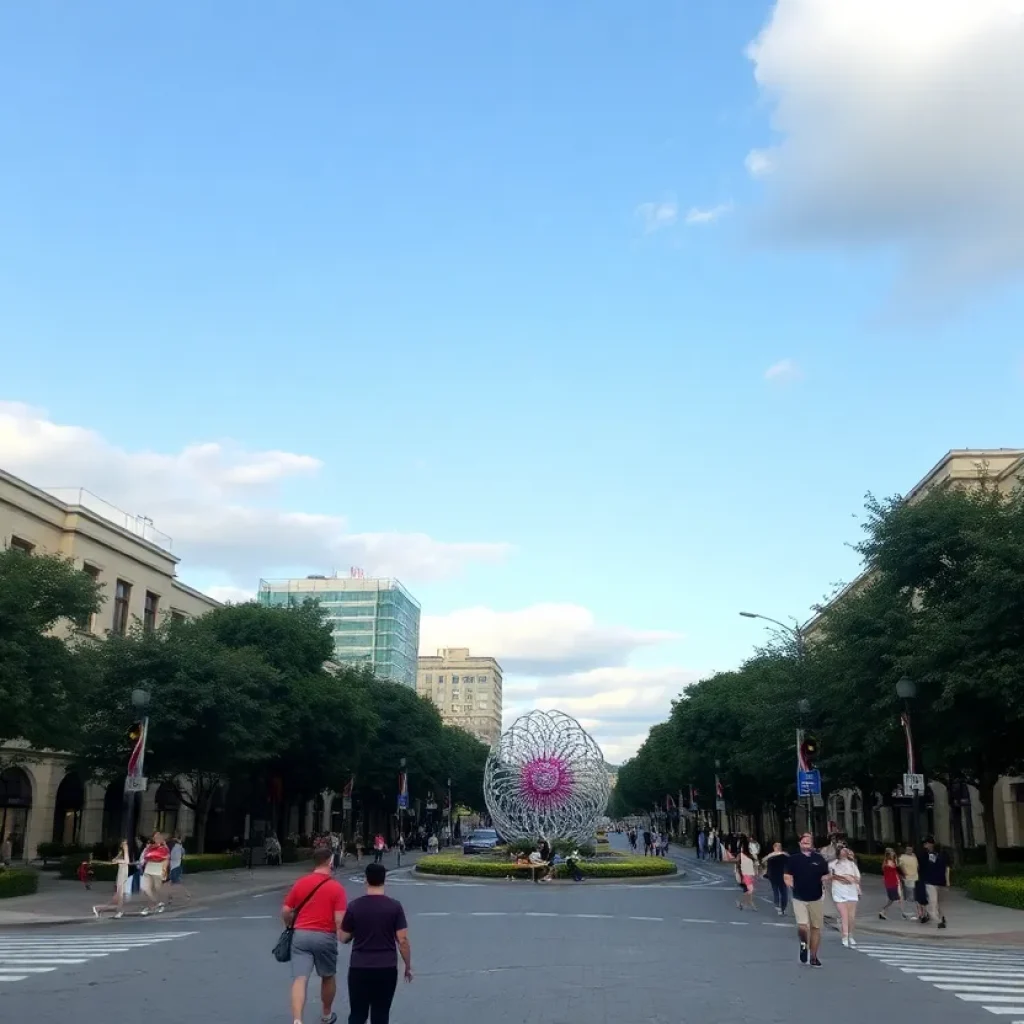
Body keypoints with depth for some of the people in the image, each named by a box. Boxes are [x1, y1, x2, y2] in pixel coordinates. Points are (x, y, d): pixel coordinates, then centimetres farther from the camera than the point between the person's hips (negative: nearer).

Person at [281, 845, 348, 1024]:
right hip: (325, 937, -1)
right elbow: (339, 919, -14)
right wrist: (343, 935, 3)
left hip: (301, 935, 2)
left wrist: (290, 927, 24)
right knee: (328, 976, 22)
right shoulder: (336, 887, -7)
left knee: (299, 979, -5)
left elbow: (285, 911, 6)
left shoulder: (300, 883, 3)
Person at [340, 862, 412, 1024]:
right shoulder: (394, 906, -6)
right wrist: (408, 966, 5)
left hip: (359, 968, 0)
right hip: (387, 969, 0)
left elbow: (343, 938, 4)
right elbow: (403, 940, -7)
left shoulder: (355, 906, -5)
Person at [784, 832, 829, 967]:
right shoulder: (793, 858, 0)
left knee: (816, 928, 7)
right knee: (802, 926, -16)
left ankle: (813, 957, 21)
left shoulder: (819, 858, 3)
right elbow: (788, 876, 3)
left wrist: (824, 882, -10)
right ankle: (804, 944, 16)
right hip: (799, 898, -2)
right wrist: (791, 884, -15)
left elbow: (826, 876, 10)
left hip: (816, 898, 2)